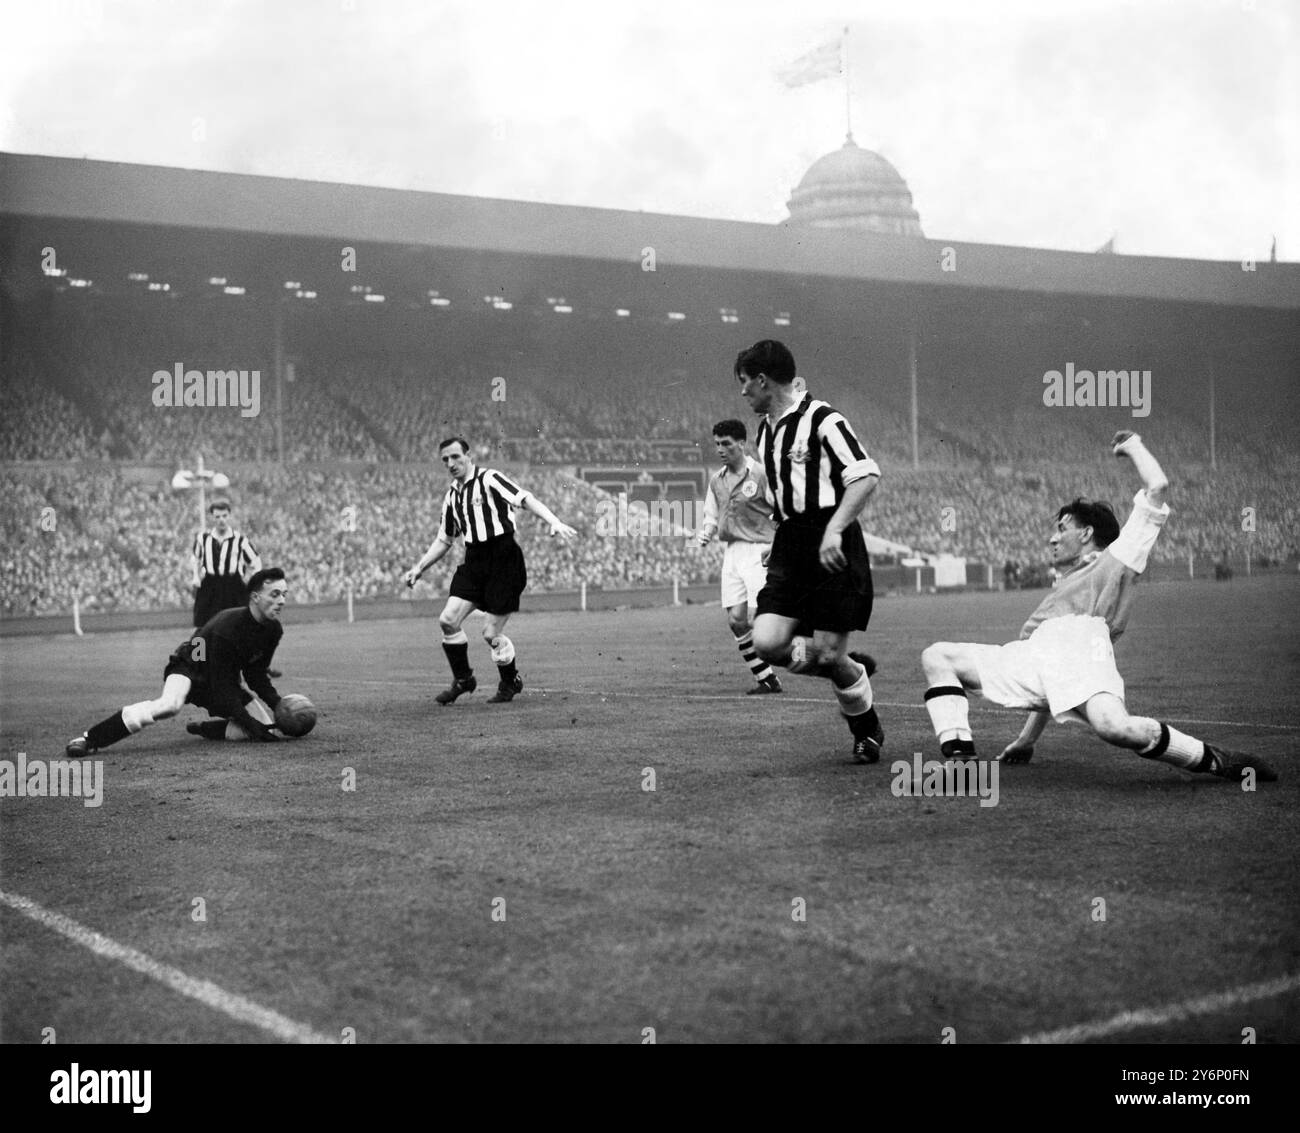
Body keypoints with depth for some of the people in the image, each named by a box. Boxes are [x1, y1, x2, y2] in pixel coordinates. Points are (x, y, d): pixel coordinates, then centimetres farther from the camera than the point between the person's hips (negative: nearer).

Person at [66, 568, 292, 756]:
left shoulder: (273, 629, -11)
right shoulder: (226, 627, -33)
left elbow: (257, 676, 3)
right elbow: (222, 688, -31)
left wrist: (278, 705, -11)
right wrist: (250, 724, -32)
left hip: (222, 682, 7)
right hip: (189, 669, -7)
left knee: (269, 723, -11)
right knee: (170, 704, -40)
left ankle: (208, 728, 0)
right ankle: (90, 739, -36)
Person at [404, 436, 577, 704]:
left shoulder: (489, 479, -7)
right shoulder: (451, 496, 15)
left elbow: (527, 500, -17)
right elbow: (444, 540, 25)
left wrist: (554, 522, -31)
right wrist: (419, 568, 18)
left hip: (503, 560, -6)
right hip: (473, 562, 6)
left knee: (491, 633, -6)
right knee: (448, 620, -7)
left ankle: (510, 682, 20)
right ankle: (463, 679, 14)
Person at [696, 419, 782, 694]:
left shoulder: (760, 474, -7)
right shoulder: (716, 480, 12)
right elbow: (711, 516, 21)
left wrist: (776, 545, -16)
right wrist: (705, 534, 0)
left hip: (759, 552, -6)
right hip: (731, 553, 6)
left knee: (758, 619, -15)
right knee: (736, 620, 0)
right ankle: (766, 679, 10)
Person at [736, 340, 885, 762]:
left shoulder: (820, 419, -10)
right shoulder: (764, 433, 16)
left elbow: (866, 476, -17)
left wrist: (834, 529, -26)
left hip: (833, 547, -7)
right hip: (790, 548, 7)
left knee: (828, 653, -7)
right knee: (767, 642, -10)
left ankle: (868, 731, 20)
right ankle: (851, 669, 16)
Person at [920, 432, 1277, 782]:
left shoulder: (1119, 558, 24)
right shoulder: (1066, 586, 41)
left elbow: (1157, 487, 15)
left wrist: (1133, 445, 32)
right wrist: (1028, 738, 32)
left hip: (1080, 651, -7)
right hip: (1031, 655, 7)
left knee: (1114, 727, -36)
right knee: (937, 657, 0)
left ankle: (1217, 761, -15)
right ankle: (960, 756, -15)